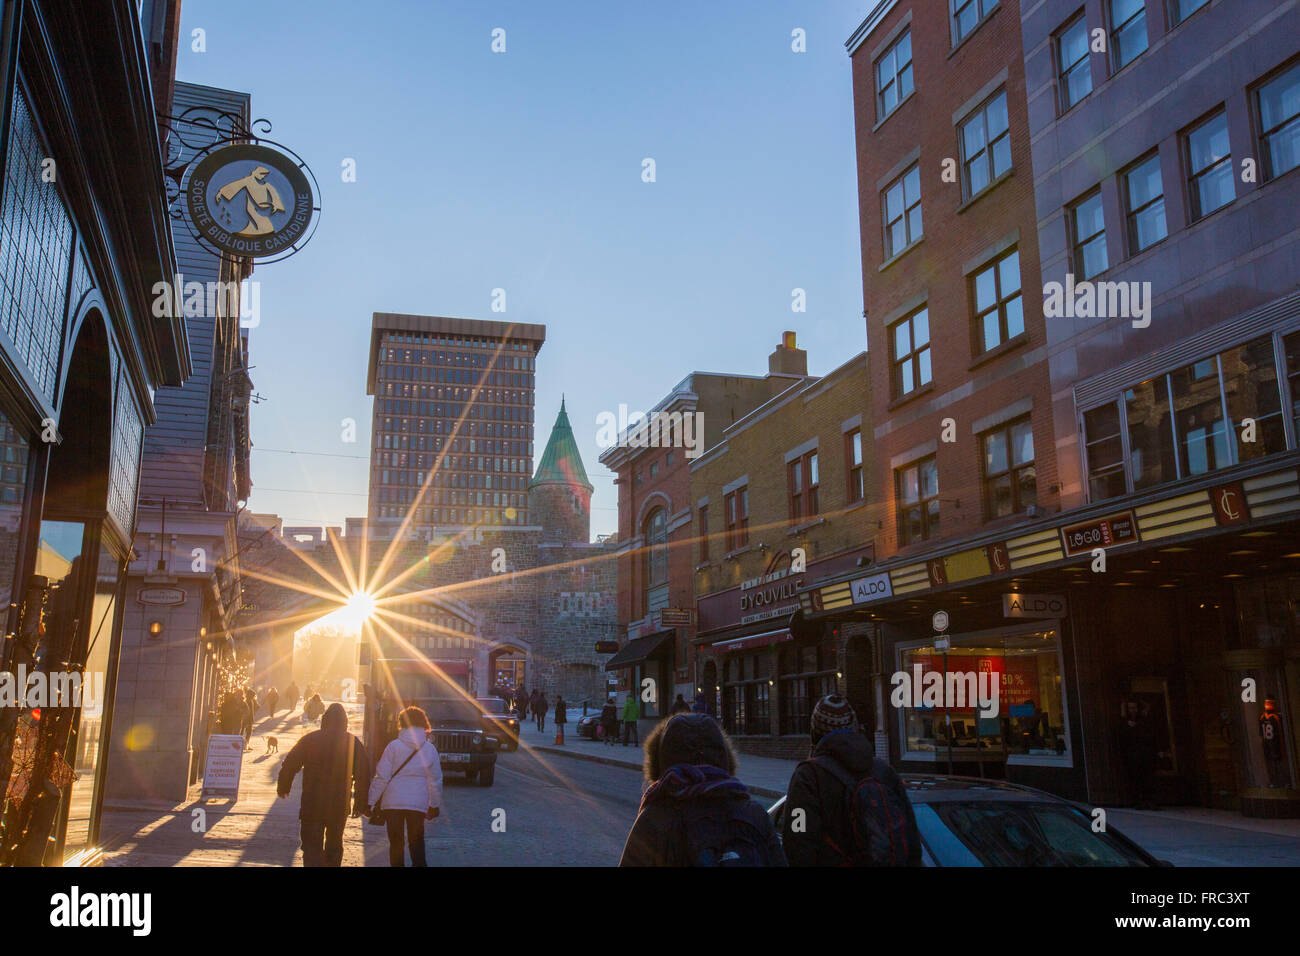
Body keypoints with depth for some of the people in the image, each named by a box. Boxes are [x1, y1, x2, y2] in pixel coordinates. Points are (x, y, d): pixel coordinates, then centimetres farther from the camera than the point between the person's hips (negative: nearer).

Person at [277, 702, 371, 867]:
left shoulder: (309, 739, -2)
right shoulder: (353, 743, 0)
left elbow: (289, 765, 1)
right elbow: (363, 775, 0)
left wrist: (283, 788, 17)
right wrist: (360, 803, 8)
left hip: (312, 804, -2)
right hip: (340, 805, 2)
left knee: (312, 846, -1)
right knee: (334, 844, 20)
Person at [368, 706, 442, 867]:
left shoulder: (393, 746, -4)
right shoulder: (430, 748, 2)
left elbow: (381, 777, -6)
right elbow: (435, 780, 6)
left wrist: (371, 800, 1)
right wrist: (435, 805, 16)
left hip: (393, 802, -1)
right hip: (419, 803, 1)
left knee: (396, 843, 9)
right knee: (417, 842, 14)